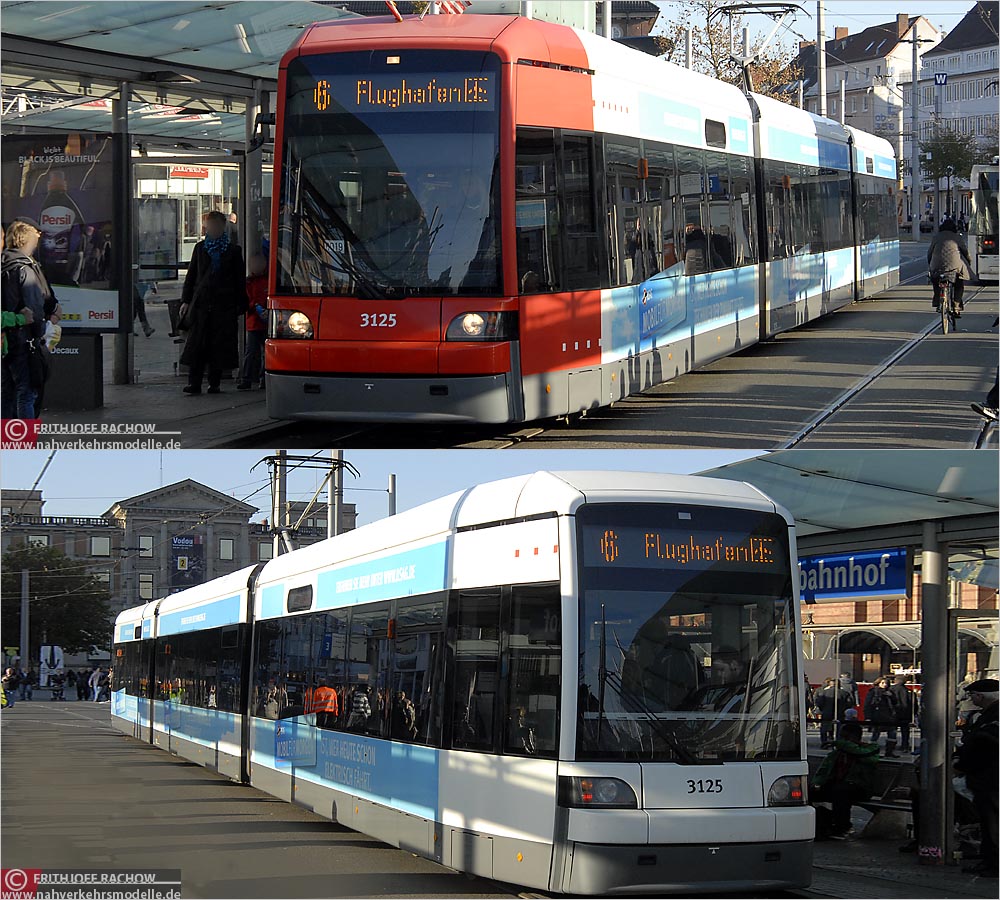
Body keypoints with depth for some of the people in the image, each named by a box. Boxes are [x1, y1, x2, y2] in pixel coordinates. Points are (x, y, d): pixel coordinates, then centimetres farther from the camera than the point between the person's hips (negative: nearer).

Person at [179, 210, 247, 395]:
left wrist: (241, 304, 2)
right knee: (197, 344, -5)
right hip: (201, 303, 1)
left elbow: (240, 280, 8)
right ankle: (194, 383, -6)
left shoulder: (233, 251, 8)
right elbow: (191, 275, 14)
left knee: (219, 344, 0)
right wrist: (186, 300, 6)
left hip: (224, 305, -1)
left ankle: (214, 383, 7)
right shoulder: (200, 248, 14)